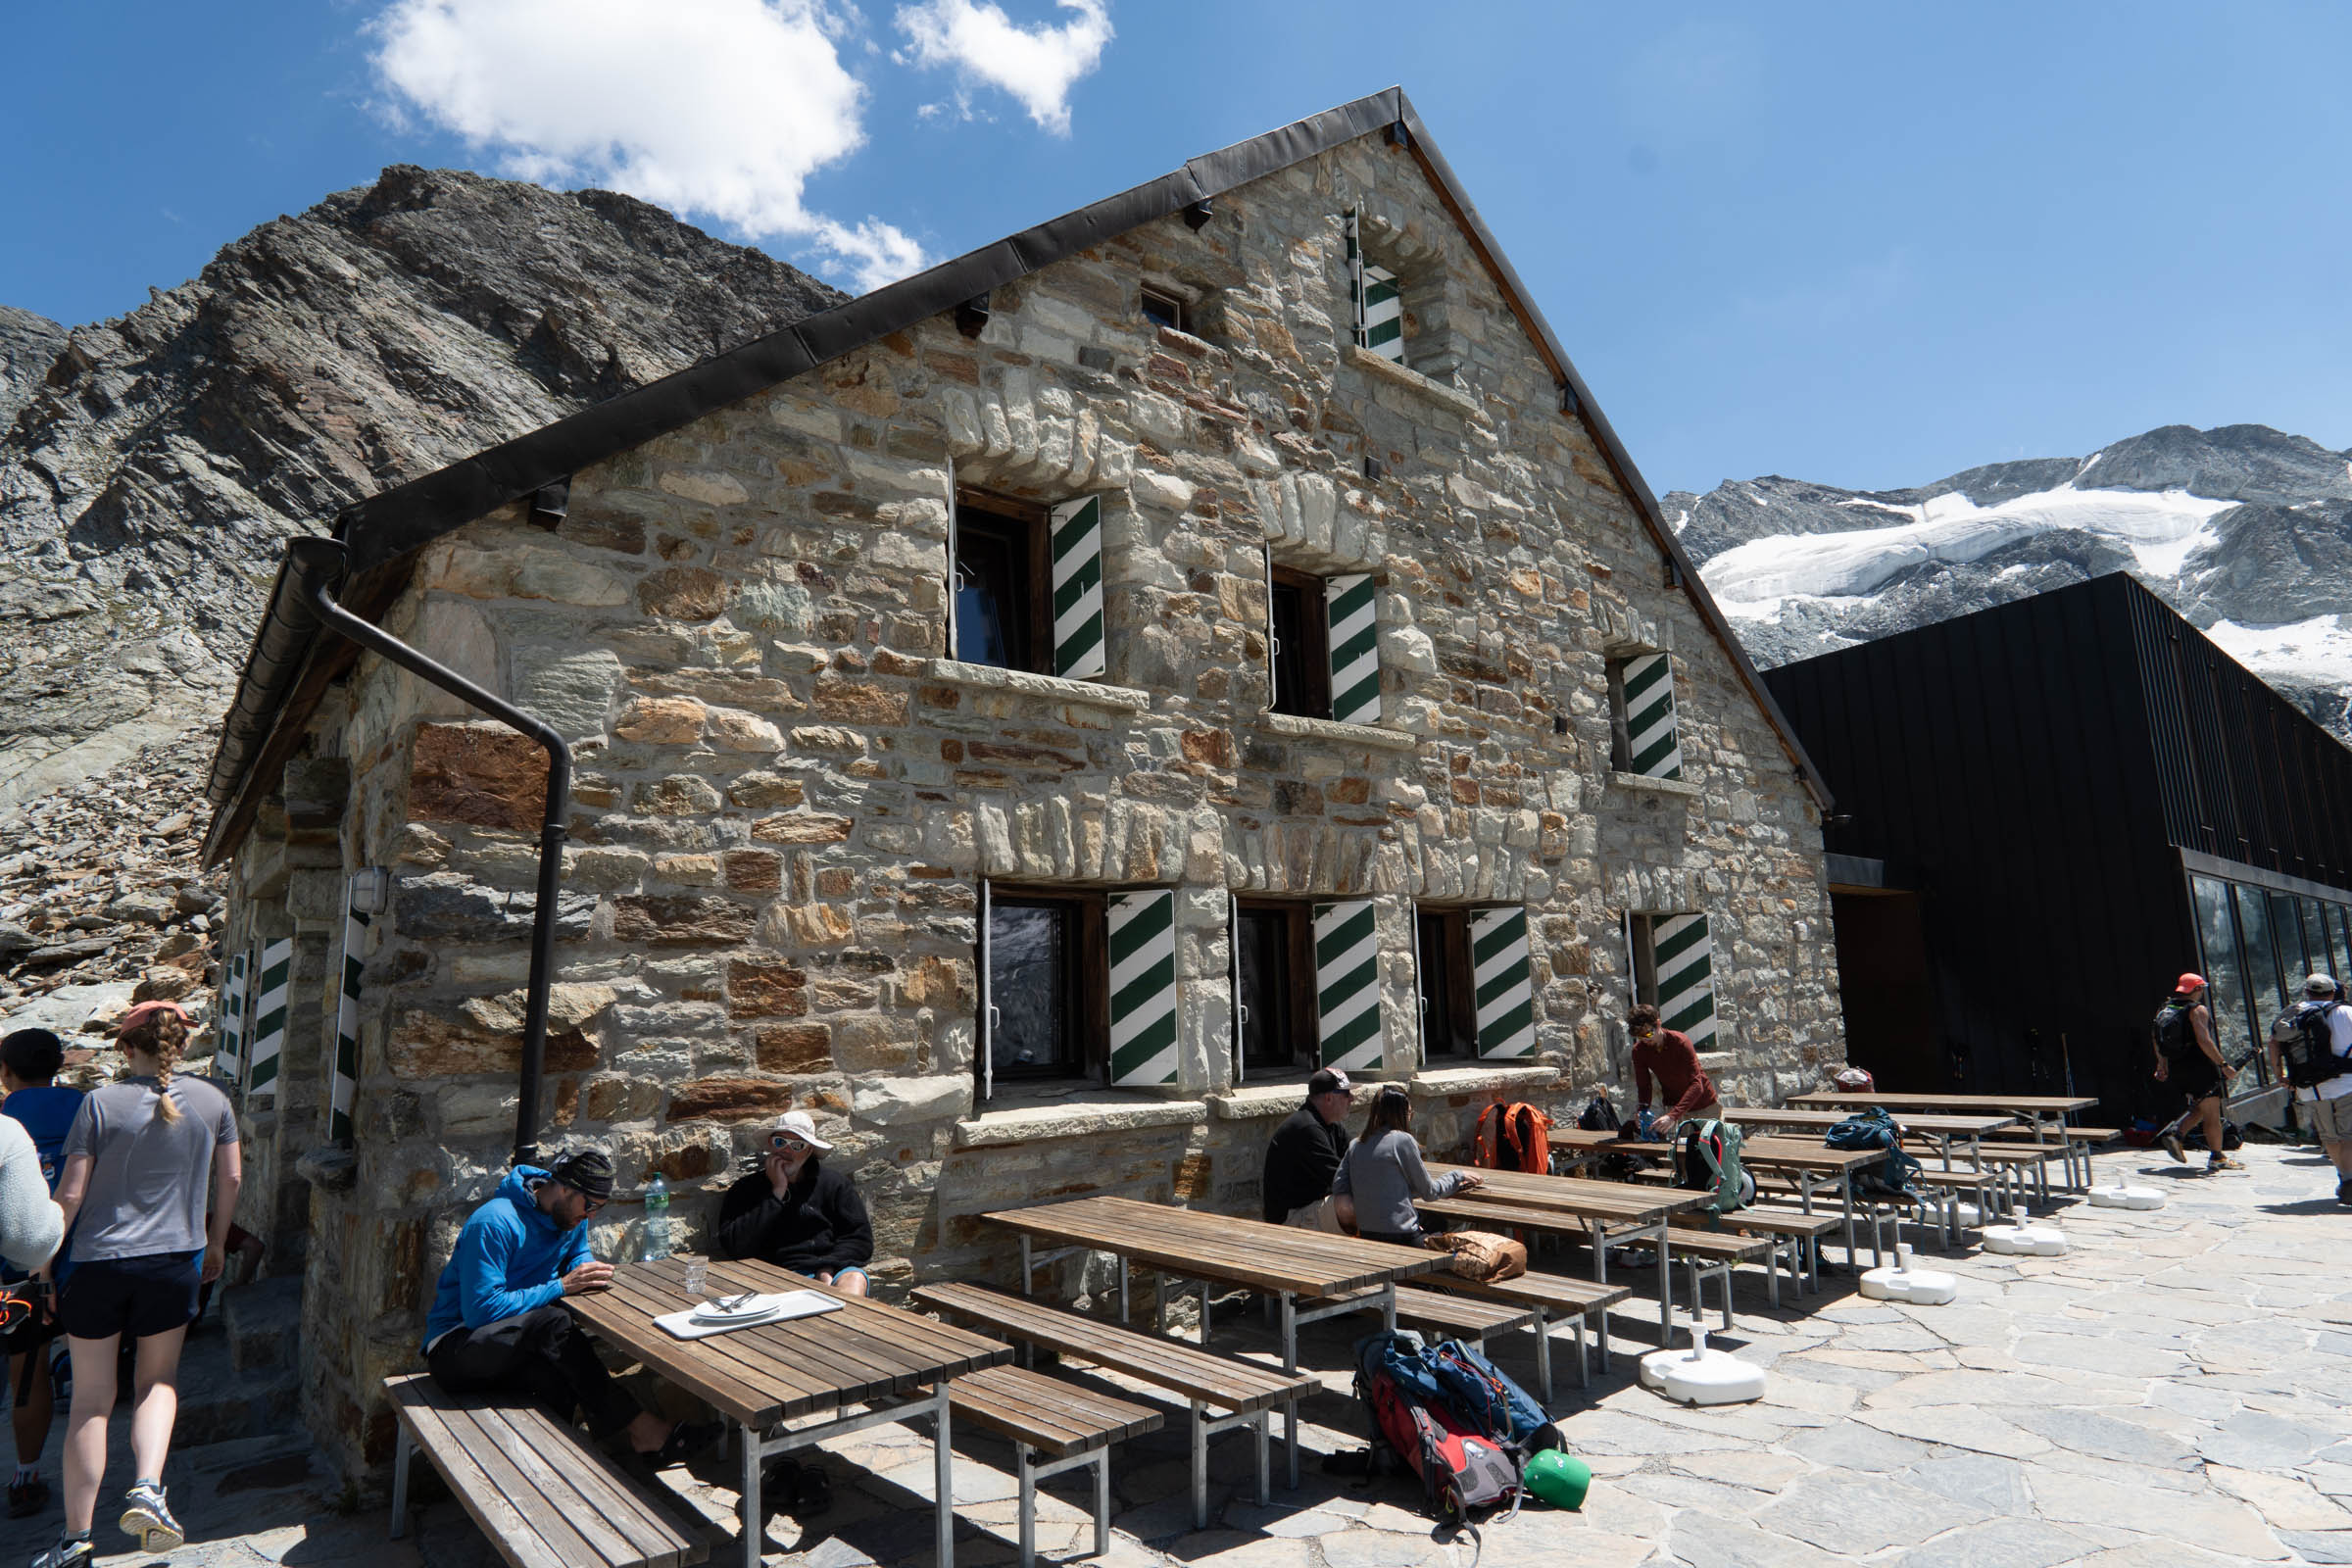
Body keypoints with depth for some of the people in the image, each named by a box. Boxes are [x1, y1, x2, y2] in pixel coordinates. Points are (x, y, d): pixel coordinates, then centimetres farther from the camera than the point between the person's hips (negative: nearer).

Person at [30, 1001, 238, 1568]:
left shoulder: (100, 1103, -8)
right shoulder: (212, 1101, -1)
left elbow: (70, 1193, -8)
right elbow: (230, 1179, 6)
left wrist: (44, 1259, 5)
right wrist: (215, 1241, 21)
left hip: (98, 1261, -1)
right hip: (174, 1260, 1)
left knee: (91, 1398, 11)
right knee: (158, 1380, 18)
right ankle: (146, 1490, -1)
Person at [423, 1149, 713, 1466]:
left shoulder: (571, 1216, 2)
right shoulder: (495, 1223, -23)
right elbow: (481, 1311, -25)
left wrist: (587, 1271, -4)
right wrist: (561, 1287, -23)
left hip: (521, 1342, 8)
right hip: (454, 1349, -8)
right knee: (554, 1324, -34)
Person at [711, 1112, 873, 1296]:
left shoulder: (834, 1182, 15)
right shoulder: (746, 1190, 14)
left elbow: (861, 1238, 11)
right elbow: (734, 1246, -3)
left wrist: (827, 1269, -9)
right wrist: (777, 1192, -2)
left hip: (834, 1269, 1)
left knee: (855, 1278, -36)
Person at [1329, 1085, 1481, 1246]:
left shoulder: (1355, 1144, 8)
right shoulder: (1402, 1140, -8)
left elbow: (1338, 1188, 6)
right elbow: (1430, 1192, 0)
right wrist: (1458, 1176, 16)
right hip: (1400, 1237, -7)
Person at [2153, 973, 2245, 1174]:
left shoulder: (2164, 1010, 11)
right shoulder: (2198, 1010, -11)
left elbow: (2157, 1041, 16)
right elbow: (2204, 1041, -21)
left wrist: (2162, 1066, 25)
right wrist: (2223, 1064, -17)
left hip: (2176, 1070, 7)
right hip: (2199, 1068, -7)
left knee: (2199, 1109, 20)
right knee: (2211, 1114, 1)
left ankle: (2174, 1133, 3)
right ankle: (2217, 1158, 4)